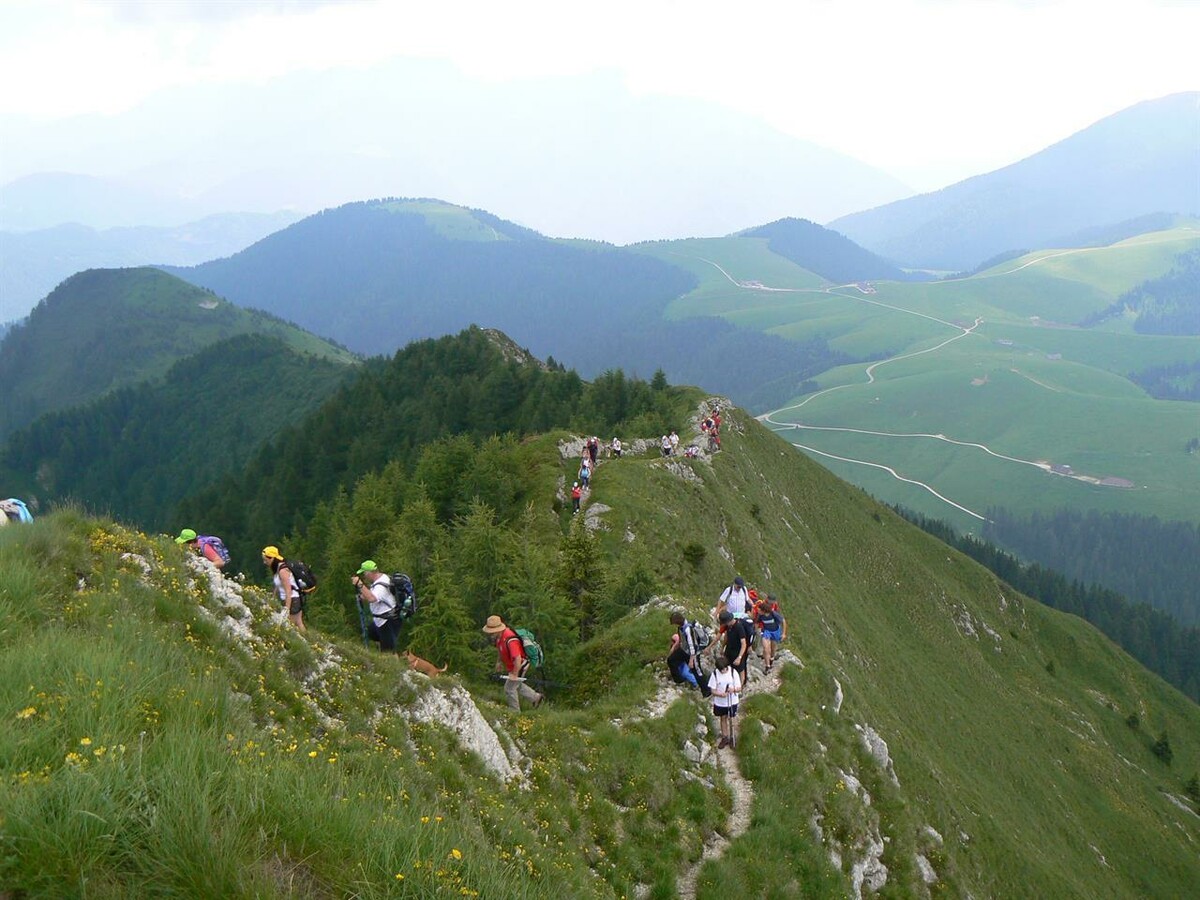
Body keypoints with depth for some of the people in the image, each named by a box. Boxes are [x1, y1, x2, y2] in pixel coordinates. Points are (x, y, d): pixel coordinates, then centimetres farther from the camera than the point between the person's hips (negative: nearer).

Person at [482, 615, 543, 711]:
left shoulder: (510, 640, -39)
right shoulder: (500, 635, -9)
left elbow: (518, 659, -38)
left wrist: (514, 674, -28)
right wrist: (499, 661, 16)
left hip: (519, 666, -9)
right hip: (511, 666, 9)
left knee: (509, 688, 3)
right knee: (516, 685, 25)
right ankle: (536, 697, 39)